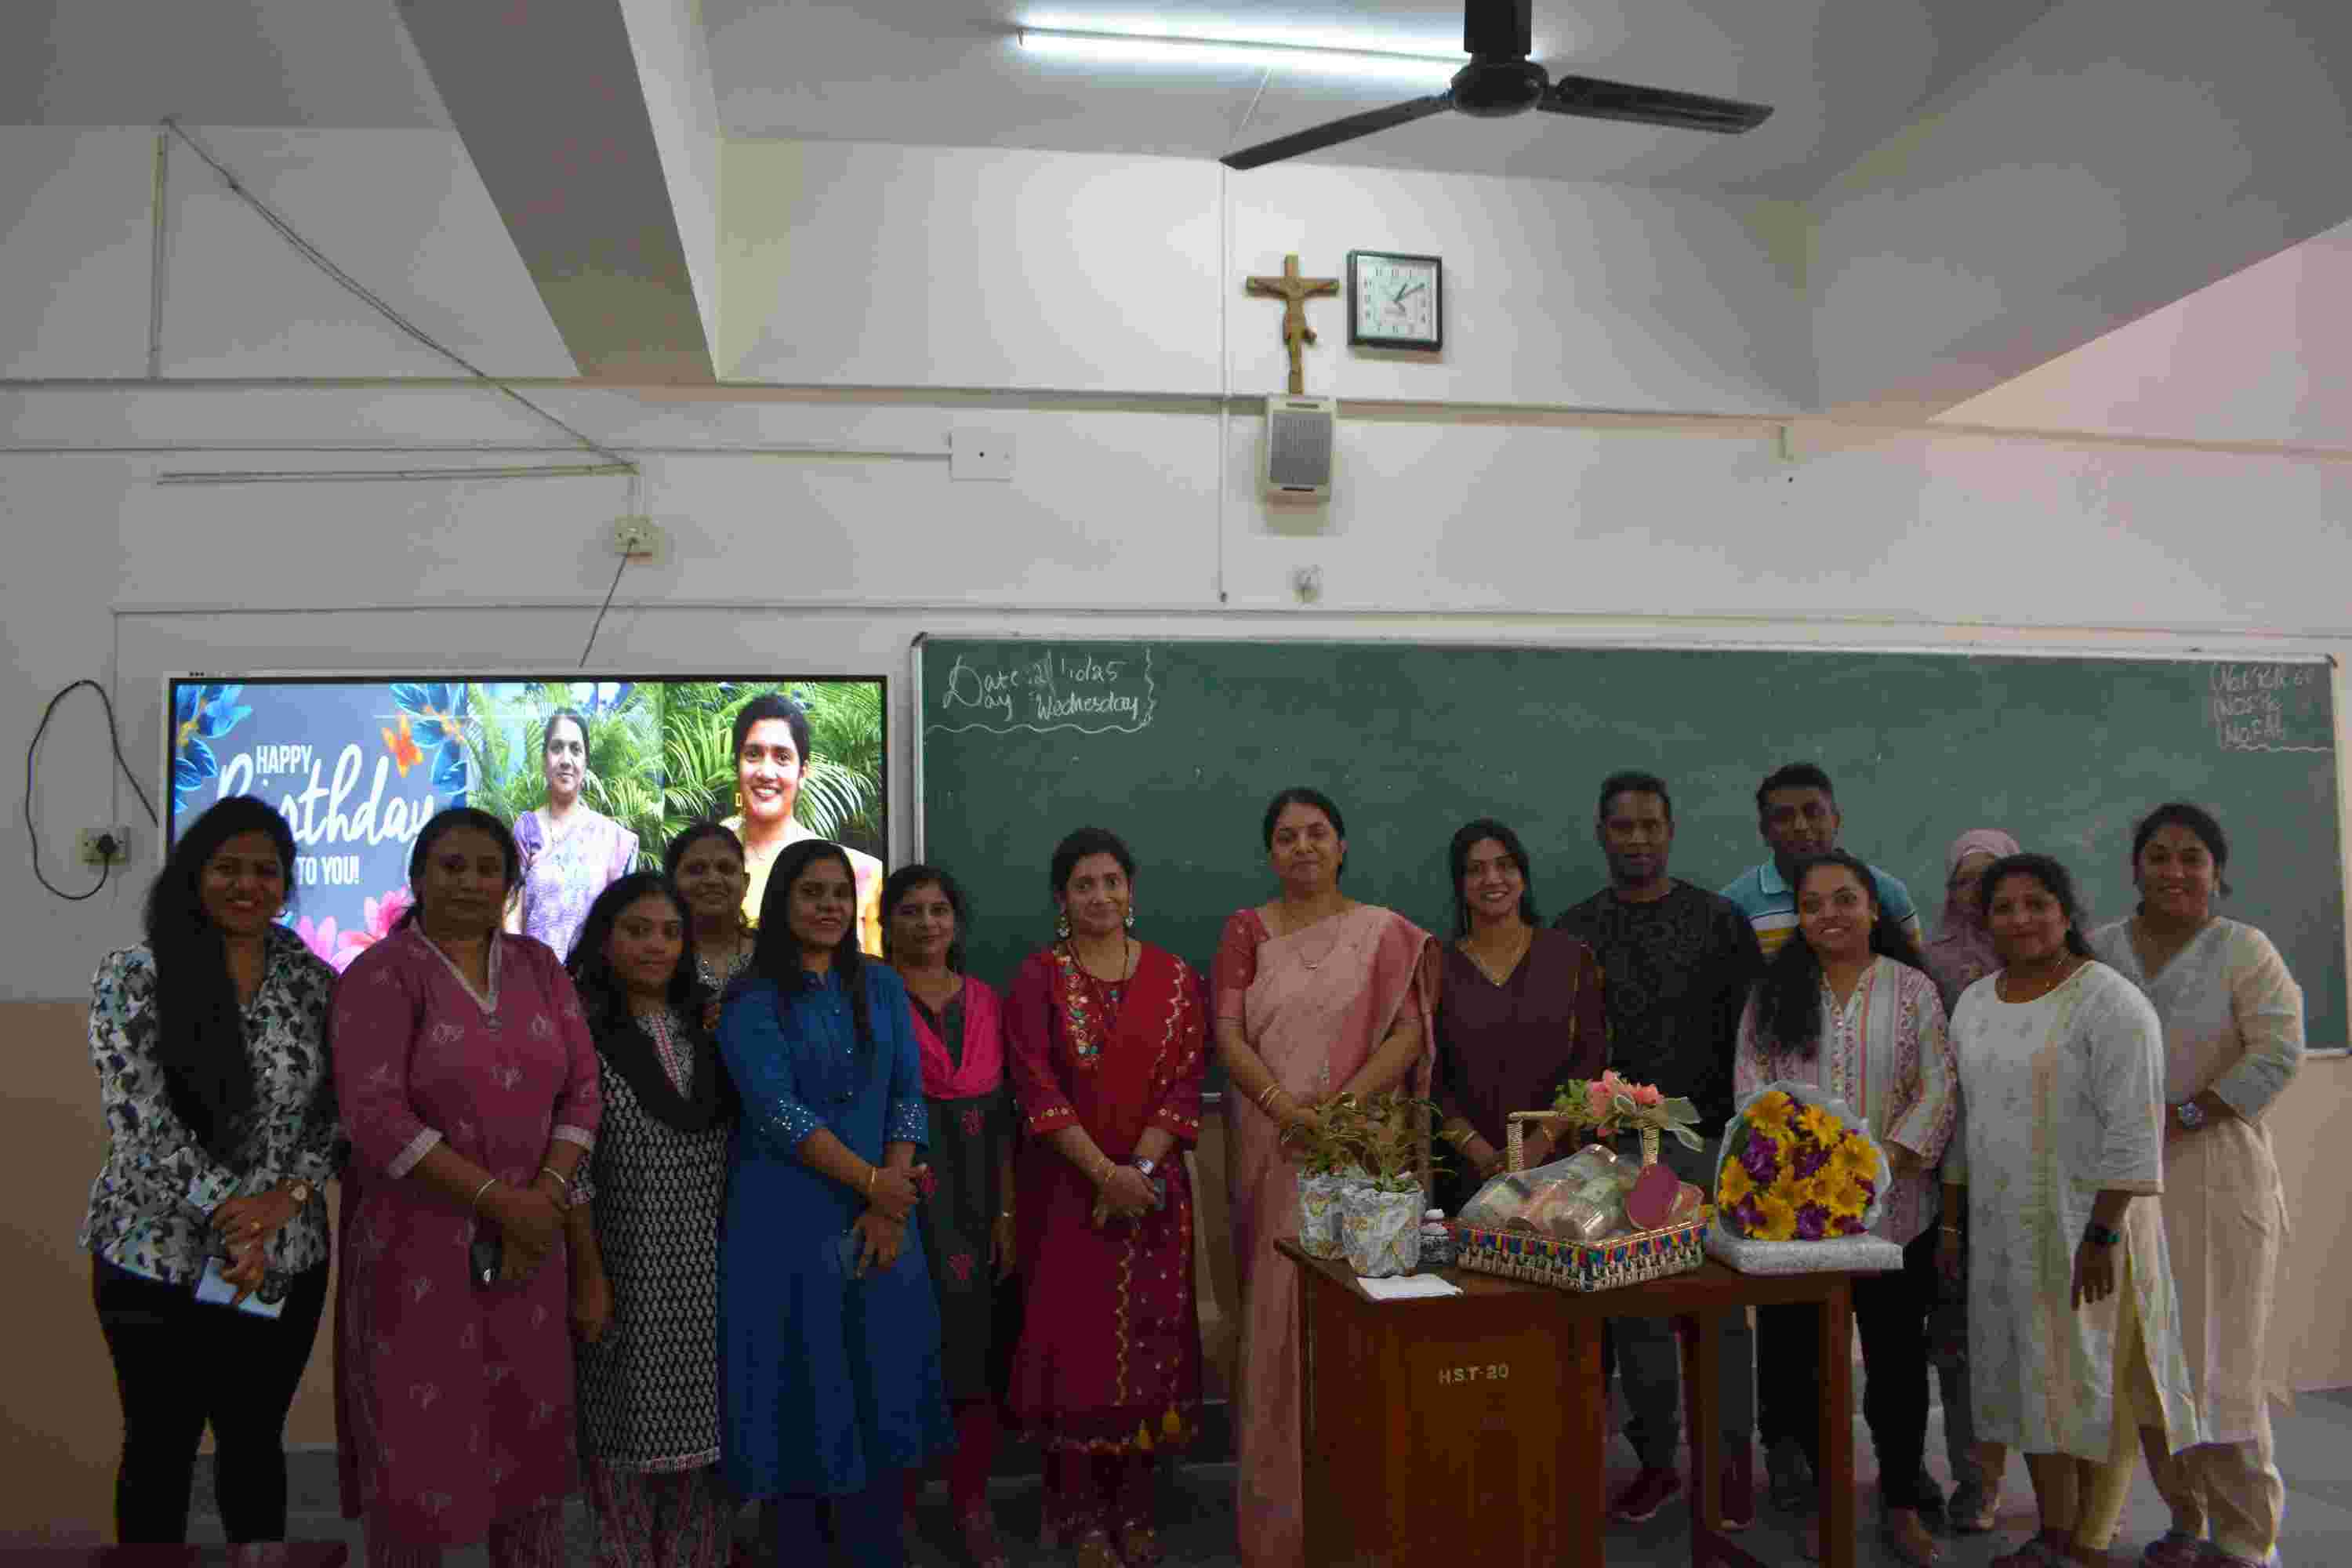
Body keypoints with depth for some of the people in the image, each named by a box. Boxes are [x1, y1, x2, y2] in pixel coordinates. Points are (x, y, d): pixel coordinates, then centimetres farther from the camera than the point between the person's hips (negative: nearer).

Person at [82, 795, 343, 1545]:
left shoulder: (313, 981, 3)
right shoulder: (133, 975, -7)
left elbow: (336, 1109, 3)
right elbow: (138, 1114, -15)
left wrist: (285, 1197, -14)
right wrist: (232, 1211, -20)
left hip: (285, 1259, 3)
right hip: (156, 1257, -3)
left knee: (256, 1441, 15)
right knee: (161, 1446, 12)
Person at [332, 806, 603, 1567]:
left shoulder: (539, 967, 9)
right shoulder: (381, 975, -5)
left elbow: (583, 1090, 6)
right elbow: (374, 1117, -15)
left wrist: (545, 1199, -9)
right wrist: (498, 1201, -16)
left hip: (528, 1239, 4)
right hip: (417, 1243, -4)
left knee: (530, 1434, 9)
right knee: (419, 1443, 3)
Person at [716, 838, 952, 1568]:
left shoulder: (881, 988, 9)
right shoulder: (752, 999, -4)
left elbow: (908, 1096, 3)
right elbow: (775, 1109, -13)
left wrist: (893, 1204, -8)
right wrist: (871, 1181, -14)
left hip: (881, 1218, 4)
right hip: (787, 1217, -4)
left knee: (883, 1387, 7)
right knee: (800, 1390, 3)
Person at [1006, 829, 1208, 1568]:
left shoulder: (1173, 976, 4)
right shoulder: (1039, 978, -2)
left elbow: (1185, 1082, -1)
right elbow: (1038, 1089, -10)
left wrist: (1140, 1168, -13)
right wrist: (1105, 1173, -17)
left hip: (1154, 1186, 2)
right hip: (1065, 1186, -2)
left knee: (1150, 1337, 5)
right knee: (1074, 1337, 1)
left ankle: (1135, 1508, 18)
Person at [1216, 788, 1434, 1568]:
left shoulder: (1386, 933, 4)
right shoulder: (1247, 930, 5)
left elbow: (1408, 1034, -4)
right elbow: (1227, 1035, -3)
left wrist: (1339, 1105, -17)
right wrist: (1288, 1107, -18)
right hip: (1272, 1148, 1)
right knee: (1277, 1306, 3)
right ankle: (1280, 1496, 15)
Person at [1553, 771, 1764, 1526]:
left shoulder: (1720, 921, 1)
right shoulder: (1575, 932, 6)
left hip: (1707, 1143, -2)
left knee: (1721, 1308, 4)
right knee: (1634, 1311, 8)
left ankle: (1733, 1462, 17)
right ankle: (1656, 1459, 21)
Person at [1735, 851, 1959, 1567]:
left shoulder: (1913, 989, 1)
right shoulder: (1775, 993, 6)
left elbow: (1939, 1088, -4)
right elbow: (1751, 1081, 1)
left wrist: (1887, 1157, -17)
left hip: (1894, 1209, -1)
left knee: (1897, 1357, 8)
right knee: (1806, 1356, 8)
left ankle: (1902, 1503, 24)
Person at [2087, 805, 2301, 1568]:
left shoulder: (2244, 951, -2)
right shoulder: (2098, 951, 9)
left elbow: (2279, 1051, -11)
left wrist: (2178, 1120, -13)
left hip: (2213, 1176, -4)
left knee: (2215, 1353, -2)